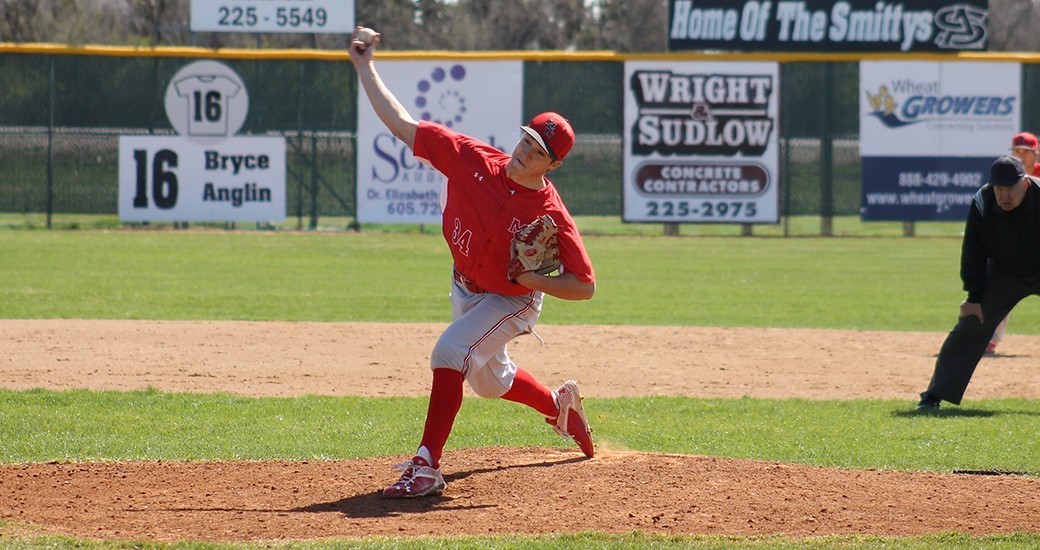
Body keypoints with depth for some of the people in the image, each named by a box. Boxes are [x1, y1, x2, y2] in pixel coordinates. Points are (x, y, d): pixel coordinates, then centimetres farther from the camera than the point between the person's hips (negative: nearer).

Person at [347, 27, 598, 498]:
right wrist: (364, 69, -20)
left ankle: (427, 467, -31)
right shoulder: (474, 160, -20)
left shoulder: (550, 216, -30)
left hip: (511, 302, -6)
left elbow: (585, 286, -25)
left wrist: (532, 279, -35)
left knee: (451, 351, -29)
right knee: (489, 379, 26)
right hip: (466, 289, 6)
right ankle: (559, 404, 56)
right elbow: (401, 124, -17)